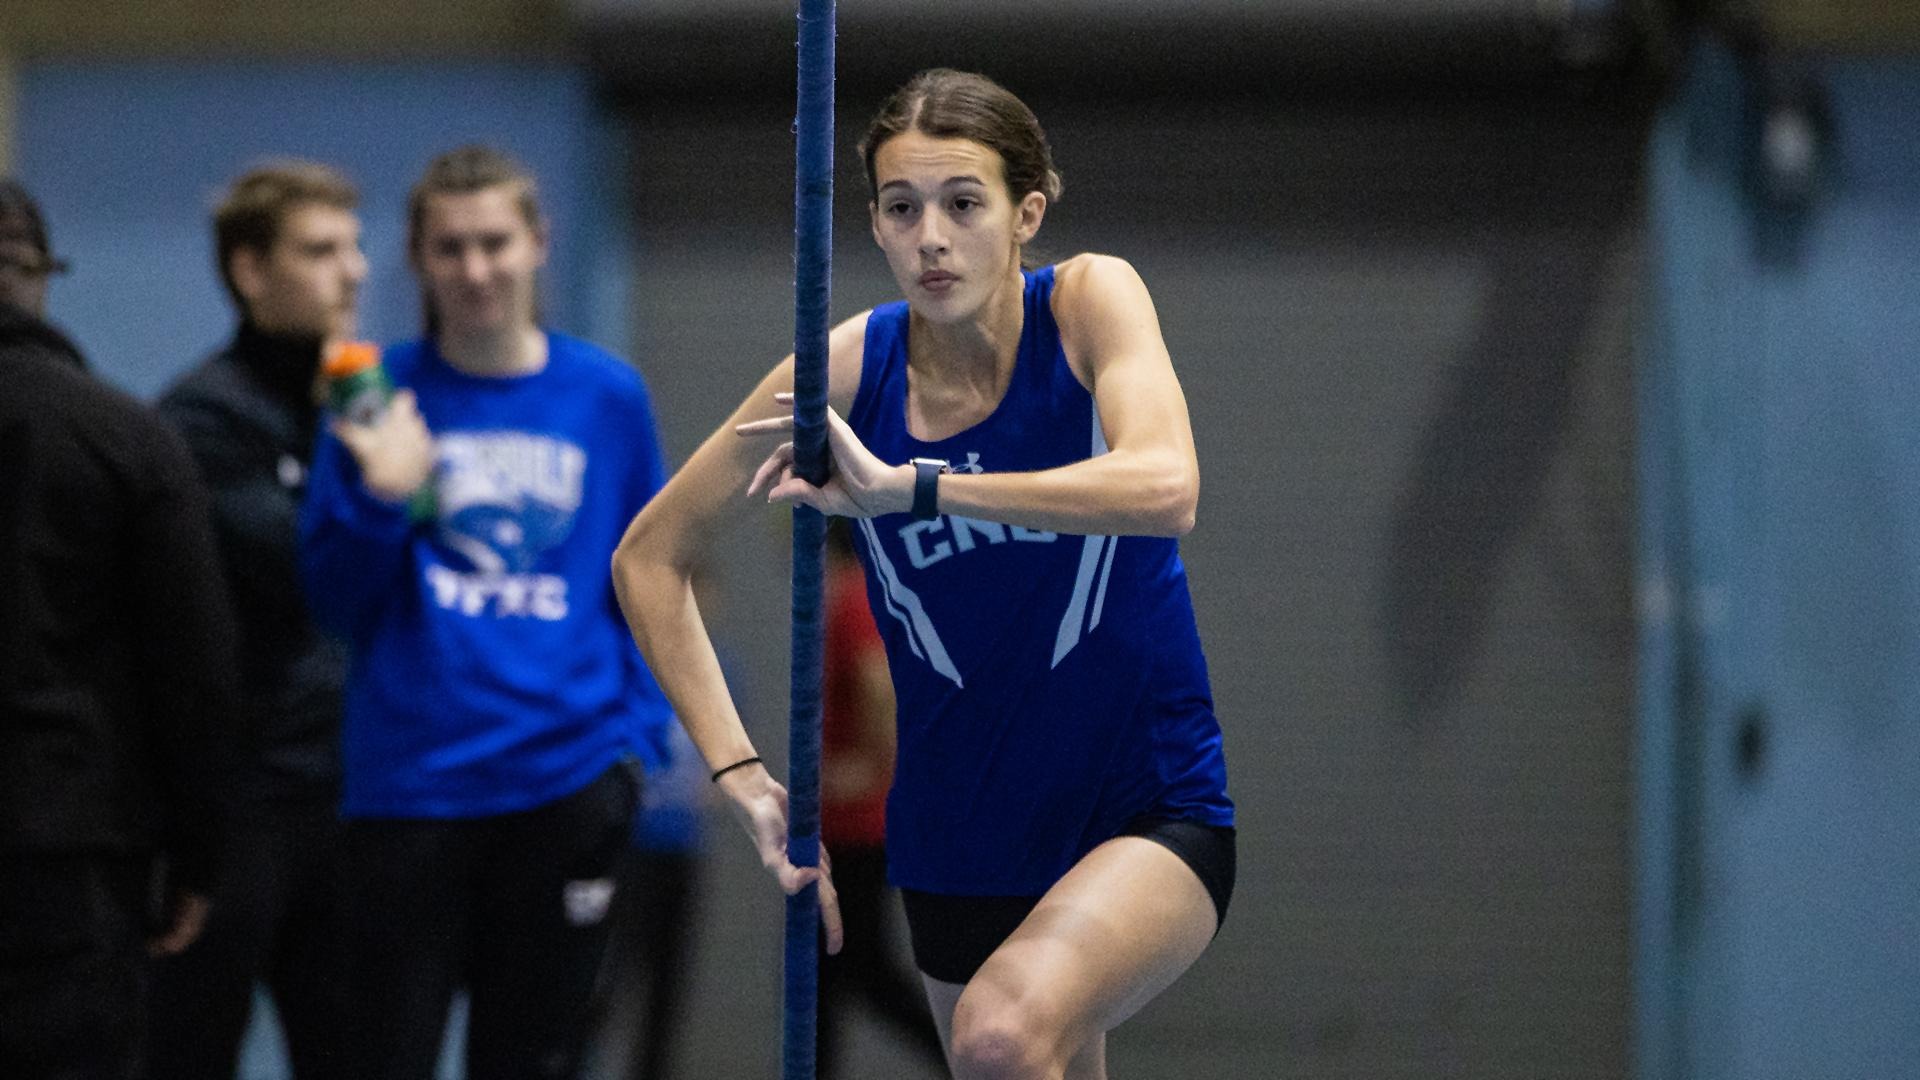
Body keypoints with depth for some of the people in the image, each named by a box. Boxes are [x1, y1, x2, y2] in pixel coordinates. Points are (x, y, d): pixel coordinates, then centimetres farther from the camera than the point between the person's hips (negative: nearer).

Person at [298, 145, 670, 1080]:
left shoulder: (609, 398, 5)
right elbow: (335, 601, 1)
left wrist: (634, 732, 3)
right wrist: (380, 500, -16)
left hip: (567, 783, 2)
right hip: (409, 782, -2)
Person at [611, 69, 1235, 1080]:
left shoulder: (1089, 300, -12)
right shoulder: (847, 371, -7)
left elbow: (1164, 489, -32)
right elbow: (650, 557, 3)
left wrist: (908, 485, -37)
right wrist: (736, 769, -7)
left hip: (1148, 817, -4)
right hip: (959, 840, 4)